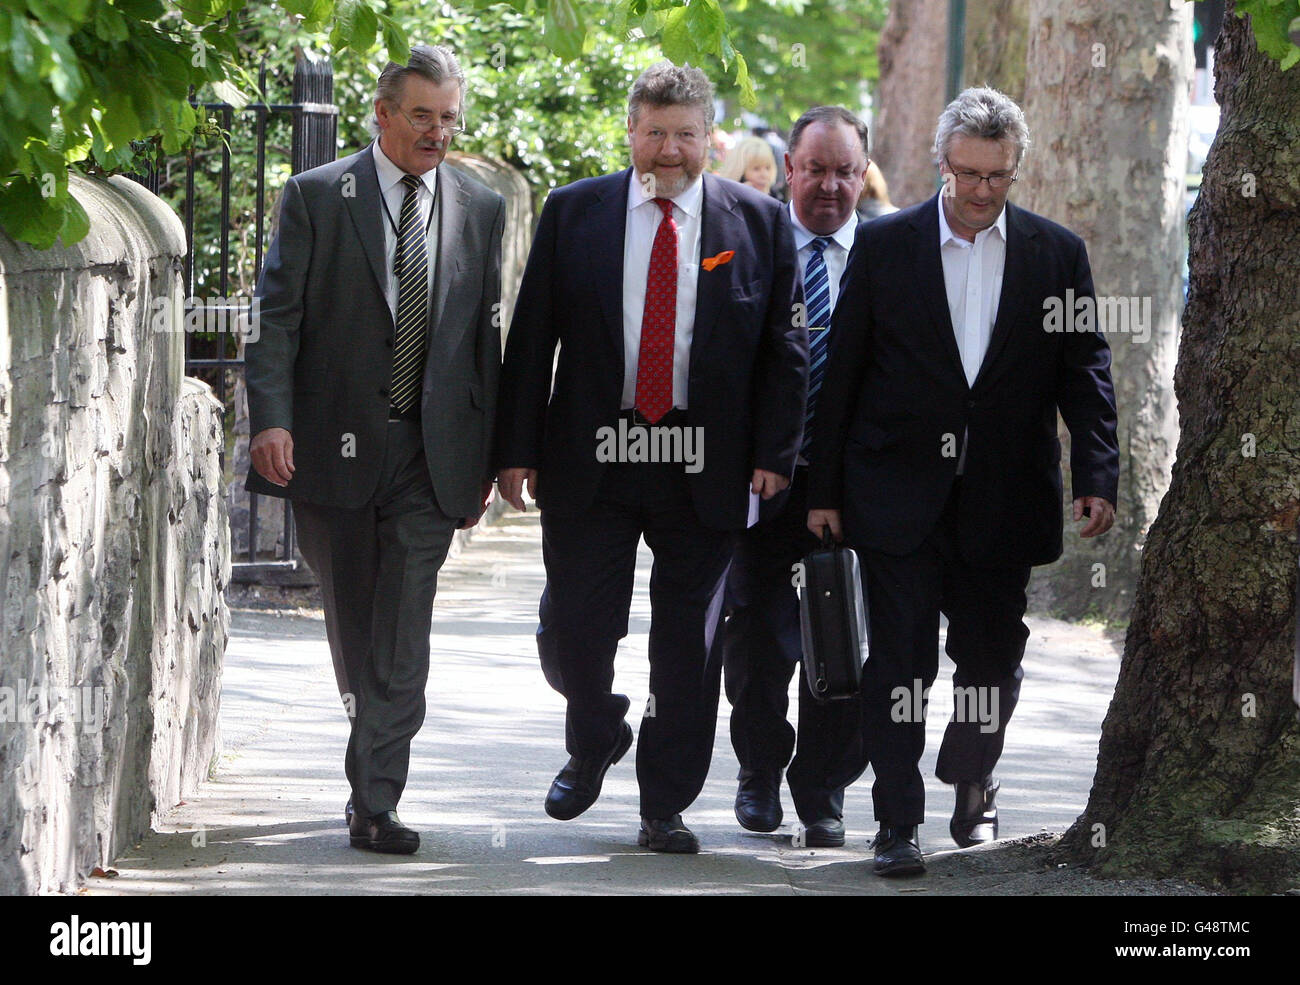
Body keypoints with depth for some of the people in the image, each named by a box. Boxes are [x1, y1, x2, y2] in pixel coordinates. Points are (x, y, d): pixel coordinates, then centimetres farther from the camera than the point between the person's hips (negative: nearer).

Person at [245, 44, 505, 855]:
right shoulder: (317, 197, 0)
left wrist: (488, 452, 9)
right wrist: (271, 417, -18)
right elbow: (278, 315, -4)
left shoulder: (481, 209, 8)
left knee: (403, 632, -7)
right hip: (334, 445, -1)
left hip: (431, 451, 1)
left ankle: (376, 802, -6)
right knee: (350, 621, 12)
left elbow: (486, 333, 11)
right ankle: (376, 748, 35)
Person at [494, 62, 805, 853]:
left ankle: (665, 807, 15)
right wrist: (519, 448, -1)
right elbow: (530, 338, 5)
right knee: (573, 630, 0)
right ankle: (595, 742, 31)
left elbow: (784, 346, 4)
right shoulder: (573, 213, 4)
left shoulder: (758, 222, 4)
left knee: (690, 646, 3)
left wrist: (774, 454, -4)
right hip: (590, 459, 0)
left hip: (706, 465, 0)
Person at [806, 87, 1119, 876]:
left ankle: (973, 789, 34)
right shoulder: (885, 245, 2)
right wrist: (824, 489, 1)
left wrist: (1098, 479, -6)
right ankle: (899, 823, -3)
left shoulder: (1057, 254, 5)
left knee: (992, 658, 9)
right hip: (900, 497, -1)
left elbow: (1085, 375, 5)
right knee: (900, 658, -6)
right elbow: (842, 374, 3)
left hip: (1002, 502, 2)